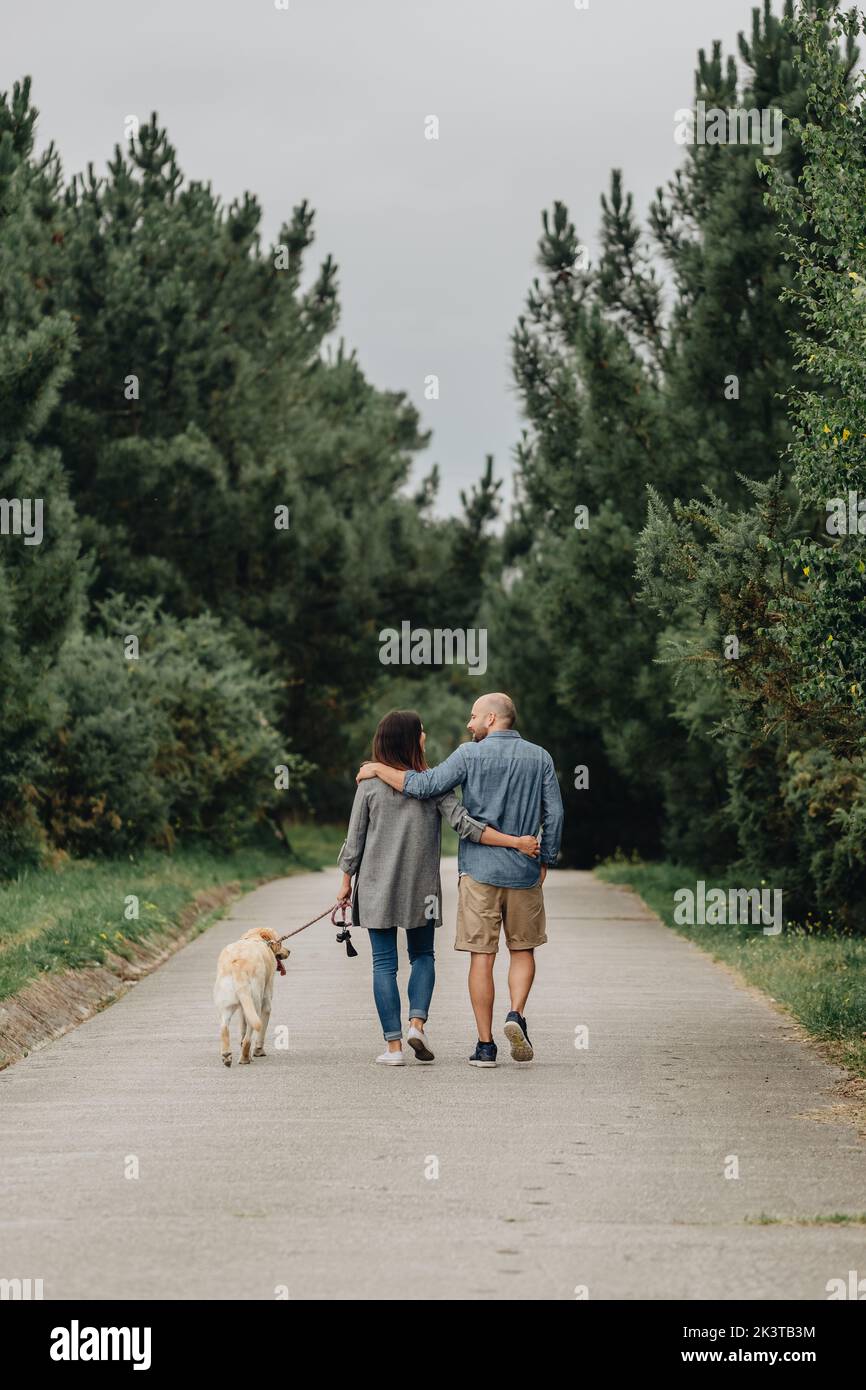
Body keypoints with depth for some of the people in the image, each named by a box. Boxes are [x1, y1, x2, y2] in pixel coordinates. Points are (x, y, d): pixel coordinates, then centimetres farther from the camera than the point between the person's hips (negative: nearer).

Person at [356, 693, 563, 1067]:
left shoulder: (471, 755, -6)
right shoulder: (540, 758, 4)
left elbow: (423, 786, -12)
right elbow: (554, 815, 3)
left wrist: (379, 770, 0)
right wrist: (544, 863, 13)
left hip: (479, 870, -2)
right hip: (524, 872, 2)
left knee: (482, 956, 2)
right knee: (522, 950, 17)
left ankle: (485, 1046, 3)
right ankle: (517, 1014, -8)